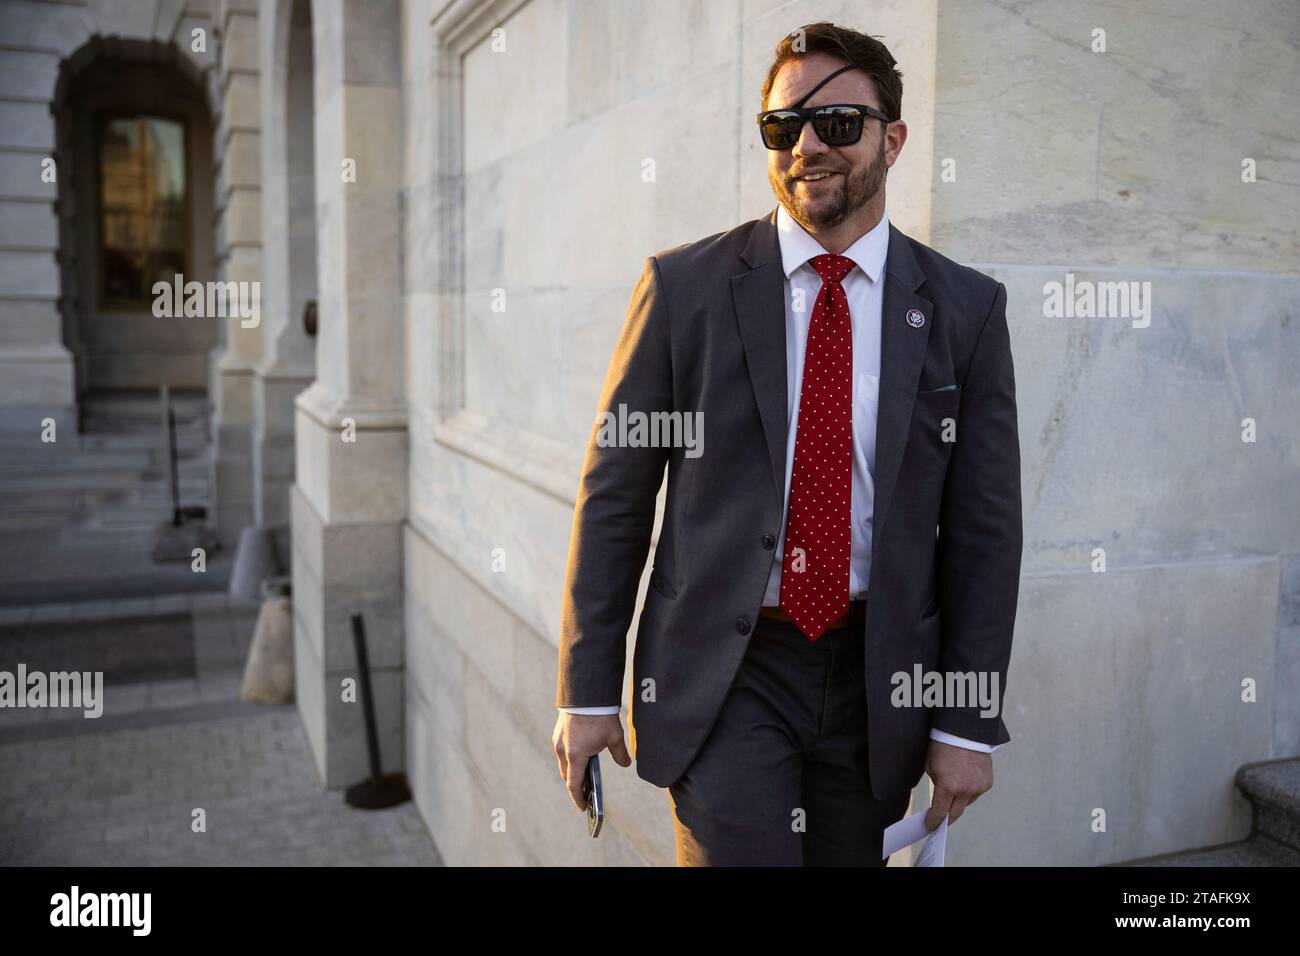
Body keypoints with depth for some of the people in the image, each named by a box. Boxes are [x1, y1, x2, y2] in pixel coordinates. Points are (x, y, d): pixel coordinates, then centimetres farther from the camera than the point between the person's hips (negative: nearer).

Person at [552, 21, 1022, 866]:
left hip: (880, 673, 2)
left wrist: (969, 721, 0)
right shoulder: (685, 286, -4)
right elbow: (615, 493, -2)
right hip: (723, 670, -1)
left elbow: (985, 525, 1)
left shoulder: (965, 307, 0)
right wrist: (588, 690, -3)